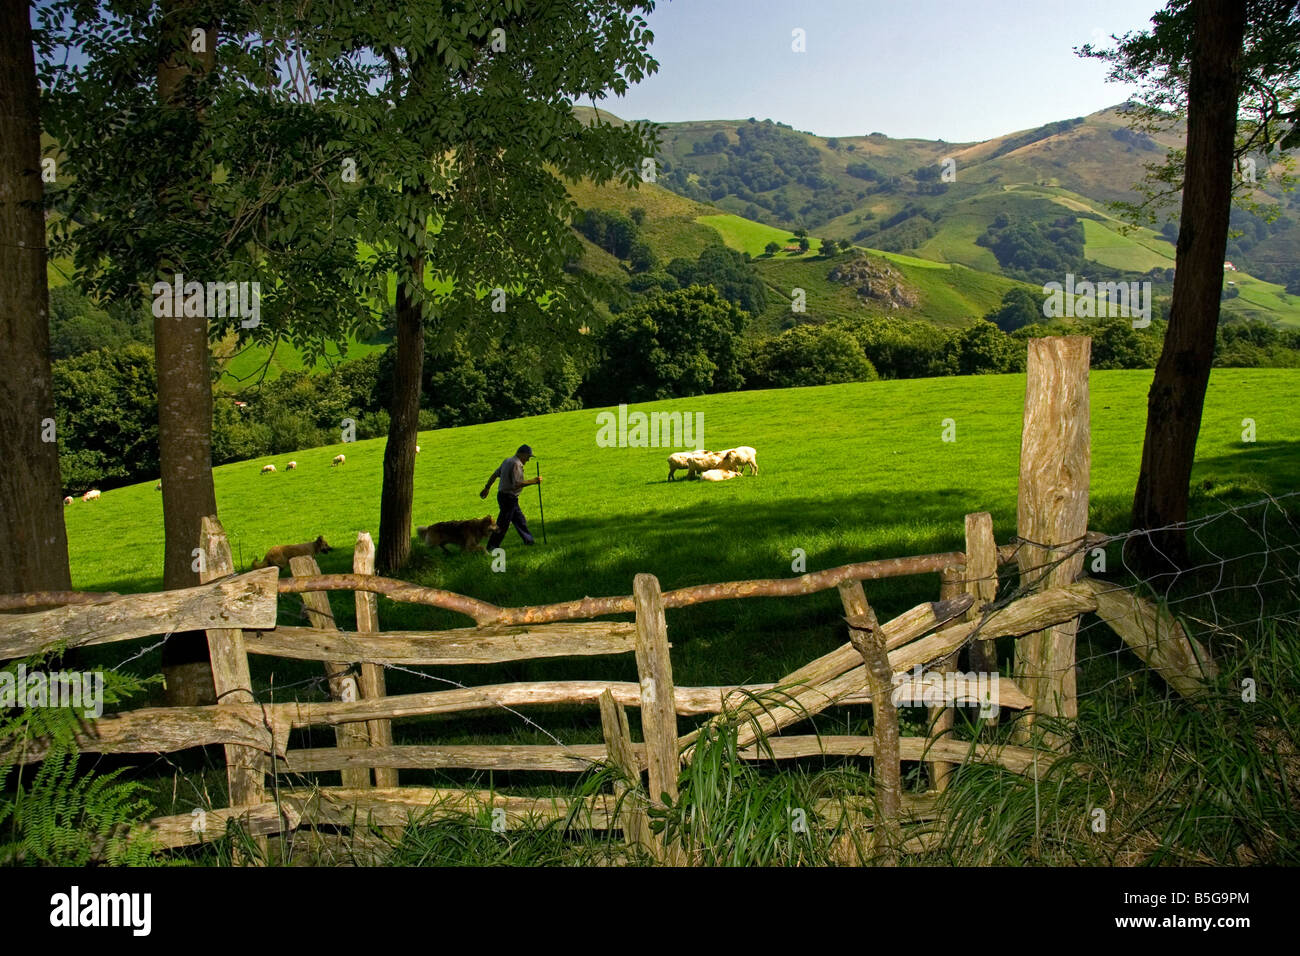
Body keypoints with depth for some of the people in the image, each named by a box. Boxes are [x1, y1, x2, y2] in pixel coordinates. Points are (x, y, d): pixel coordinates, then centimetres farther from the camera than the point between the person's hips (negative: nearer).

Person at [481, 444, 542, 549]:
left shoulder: (507, 461, 12)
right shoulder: (516, 464, -19)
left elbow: (495, 474, 20)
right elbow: (517, 484, -26)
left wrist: (487, 488, 29)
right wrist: (533, 481, -20)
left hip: (502, 495, 10)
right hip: (509, 498, -10)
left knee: (520, 520, 17)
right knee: (502, 524, -2)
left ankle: (528, 540, 26)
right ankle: (492, 546, 4)